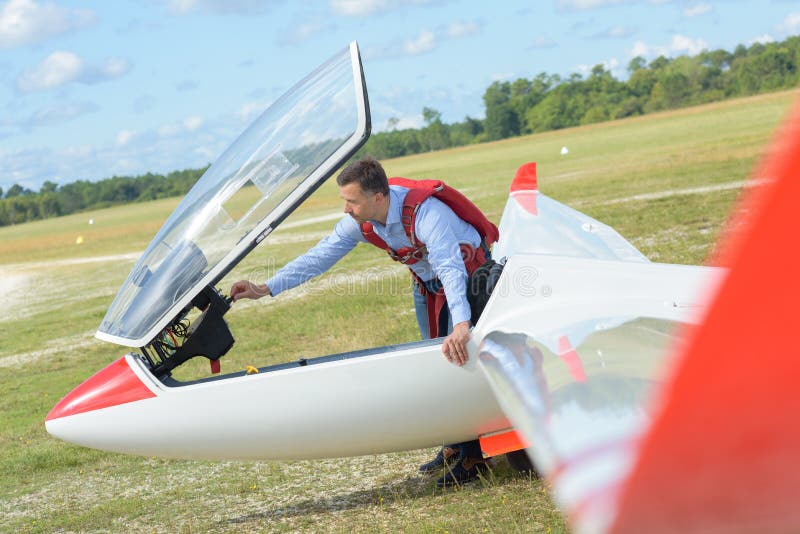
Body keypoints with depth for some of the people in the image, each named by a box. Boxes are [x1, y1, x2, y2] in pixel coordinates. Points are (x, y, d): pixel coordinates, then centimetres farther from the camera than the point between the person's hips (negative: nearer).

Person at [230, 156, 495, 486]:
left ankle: (475, 455, -11)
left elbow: (451, 270, -50)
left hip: (470, 272, -7)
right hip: (427, 282, 8)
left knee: (461, 357, -17)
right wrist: (266, 288, -21)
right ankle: (454, 446, 23)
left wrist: (461, 324, -64)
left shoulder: (425, 213, -39)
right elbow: (320, 256, -13)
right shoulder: (359, 221, -18)